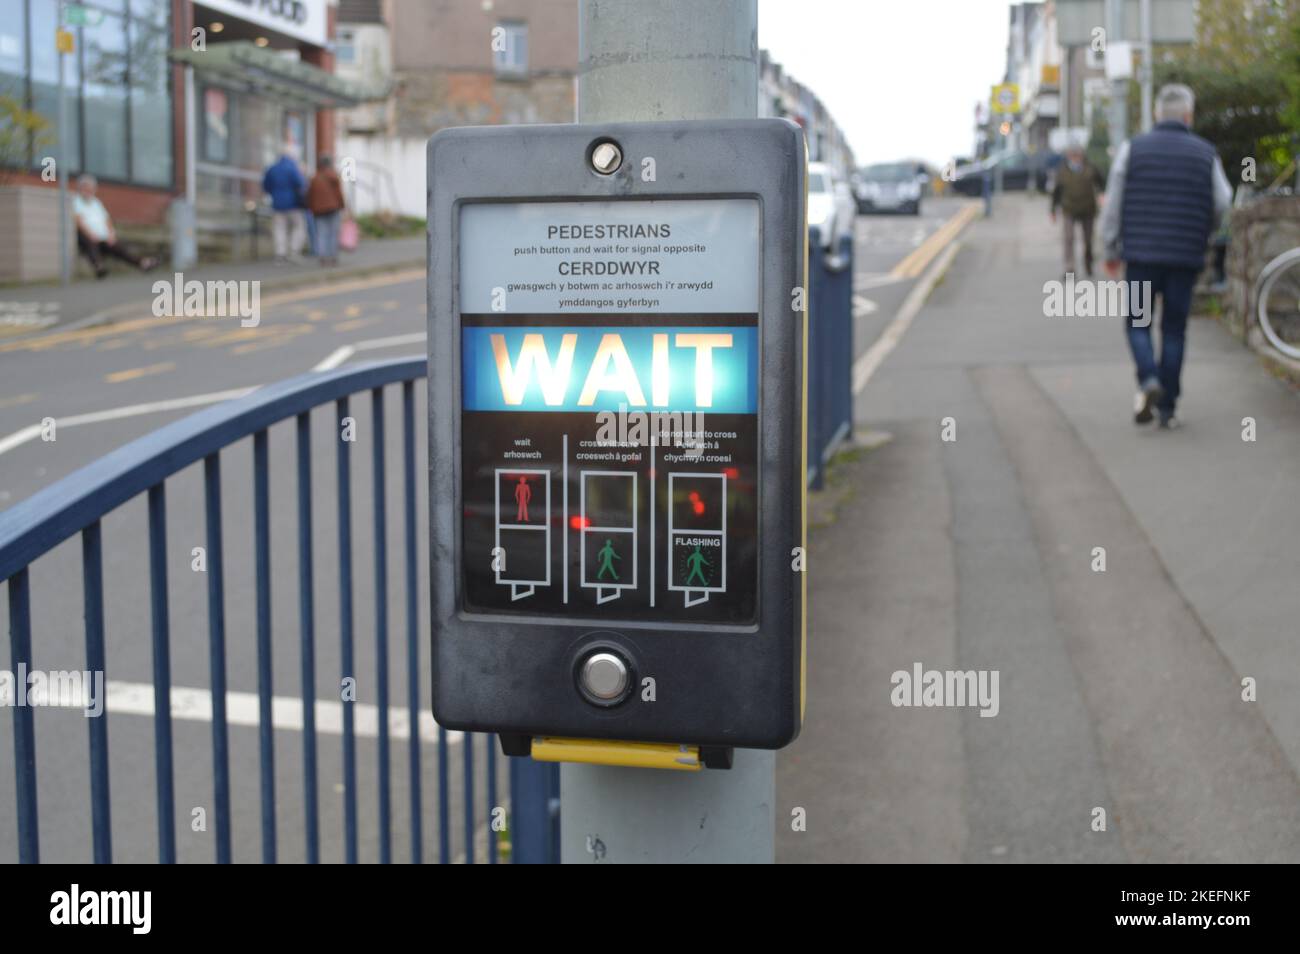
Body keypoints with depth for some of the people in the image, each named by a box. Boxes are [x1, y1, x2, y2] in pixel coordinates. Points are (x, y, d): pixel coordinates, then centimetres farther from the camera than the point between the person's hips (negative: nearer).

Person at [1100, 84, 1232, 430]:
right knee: (1174, 329, 7)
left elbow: (1113, 205, 0)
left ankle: (1148, 380, -16)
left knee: (1138, 322, 10)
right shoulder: (1205, 153, 3)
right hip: (1186, 257, 1)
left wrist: (1112, 251, 9)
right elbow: (1222, 204, 3)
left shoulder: (1132, 149, 0)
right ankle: (1167, 407, 7)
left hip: (1141, 254, -1)